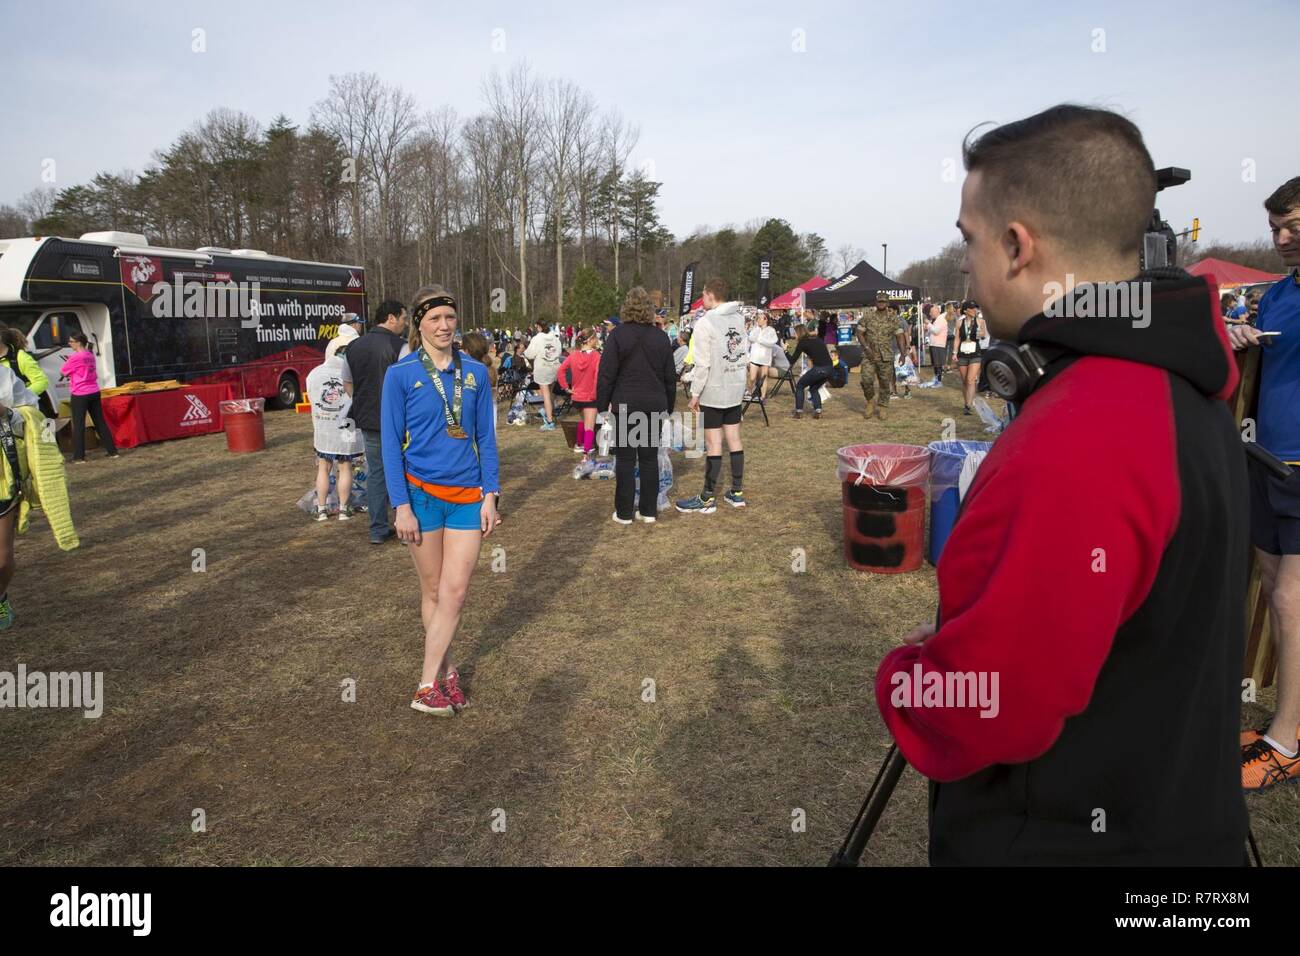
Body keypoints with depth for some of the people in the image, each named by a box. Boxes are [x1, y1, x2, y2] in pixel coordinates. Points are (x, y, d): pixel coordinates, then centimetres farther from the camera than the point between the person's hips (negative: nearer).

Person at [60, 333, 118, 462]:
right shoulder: (90, 355, 8)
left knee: (78, 425, 0)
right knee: (100, 422, 12)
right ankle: (112, 451, 14)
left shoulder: (75, 357, -13)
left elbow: (62, 372, -3)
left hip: (80, 395, -6)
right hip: (94, 392, 6)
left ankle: (79, 457, 2)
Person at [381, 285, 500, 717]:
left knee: (454, 592, -2)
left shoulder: (476, 372, 3)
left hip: (467, 495, 2)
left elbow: (486, 438, 7)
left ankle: (427, 685, 9)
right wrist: (402, 507, -9)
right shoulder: (400, 374, -5)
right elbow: (391, 444, -4)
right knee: (433, 590, 9)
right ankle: (446, 671, 25)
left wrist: (490, 495, 0)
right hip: (420, 492, -2)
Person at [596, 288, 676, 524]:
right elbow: (670, 377, 10)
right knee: (650, 458, 9)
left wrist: (602, 406, -1)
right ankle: (649, 511, 13)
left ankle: (624, 513, 7)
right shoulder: (660, 337, 6)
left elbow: (606, 375, -7)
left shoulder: (618, 334, -6)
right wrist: (669, 406, 18)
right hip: (654, 404, 3)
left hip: (625, 405, -3)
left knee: (625, 458, 3)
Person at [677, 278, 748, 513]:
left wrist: (695, 393, -8)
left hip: (713, 392, -7)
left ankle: (707, 499, 5)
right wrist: (737, 380, 14)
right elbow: (743, 354, 8)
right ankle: (737, 493, 18)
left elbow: (702, 364, -16)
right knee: (735, 440, 11)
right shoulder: (739, 319, 7)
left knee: (713, 444, -3)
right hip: (736, 389, 7)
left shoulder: (705, 323, -14)